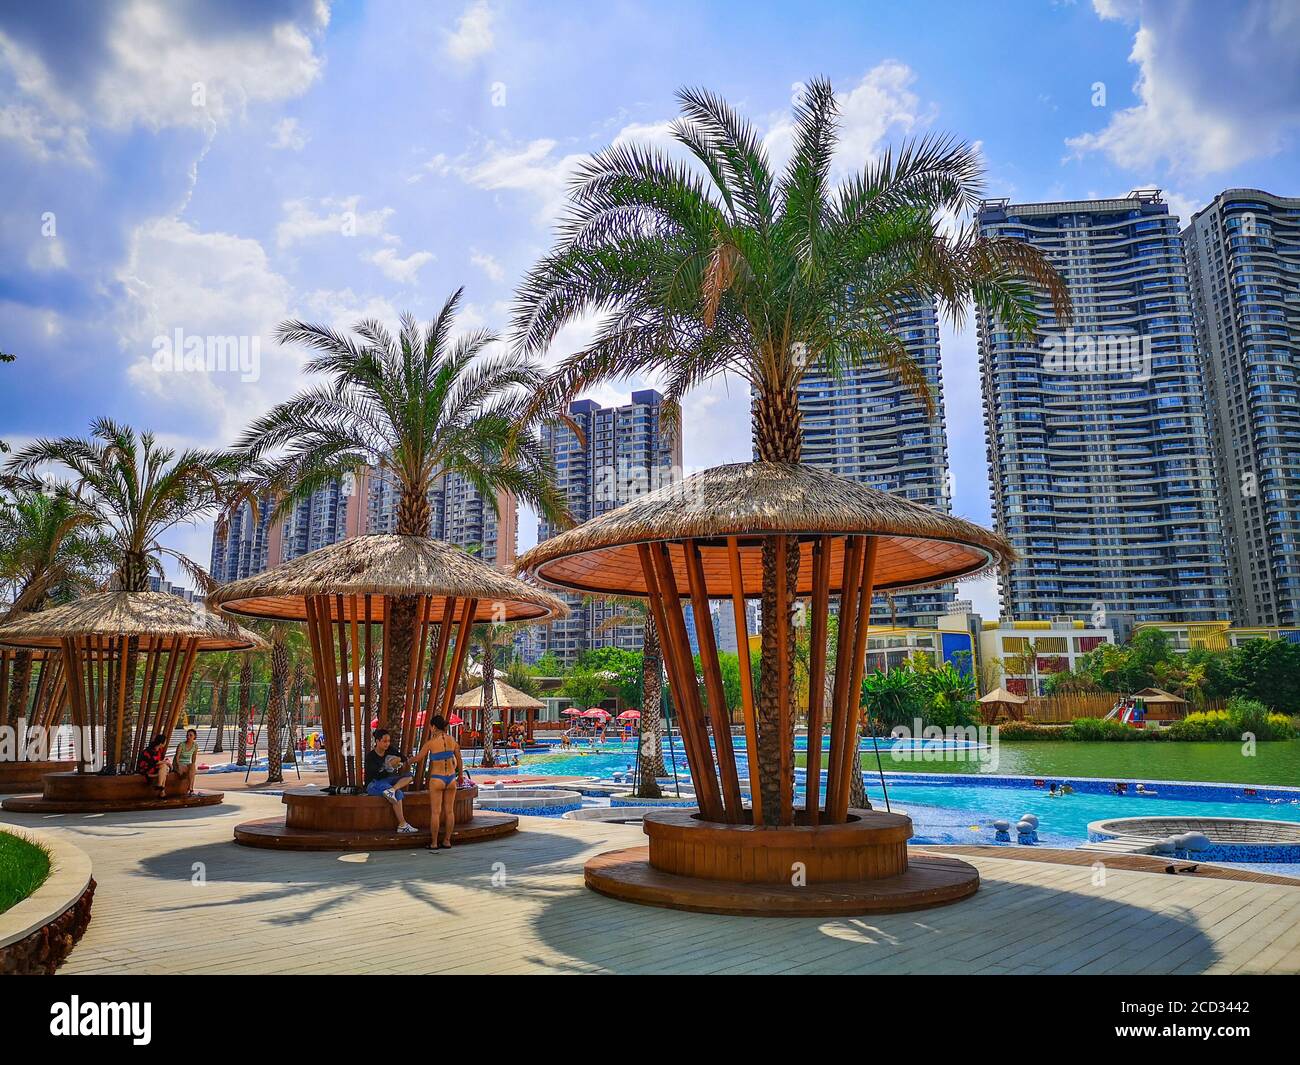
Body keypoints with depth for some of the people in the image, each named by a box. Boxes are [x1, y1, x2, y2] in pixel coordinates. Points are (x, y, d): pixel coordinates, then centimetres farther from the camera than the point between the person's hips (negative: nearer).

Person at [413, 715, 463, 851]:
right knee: (449, 811, 10)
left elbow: (418, 758, 1)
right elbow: (459, 760, 9)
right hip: (451, 778, 4)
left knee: (435, 812, 4)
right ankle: (447, 841, 16)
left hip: (437, 779, -4)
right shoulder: (452, 739, 1)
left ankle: (434, 843, 9)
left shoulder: (431, 742, -10)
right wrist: (461, 775, 24)